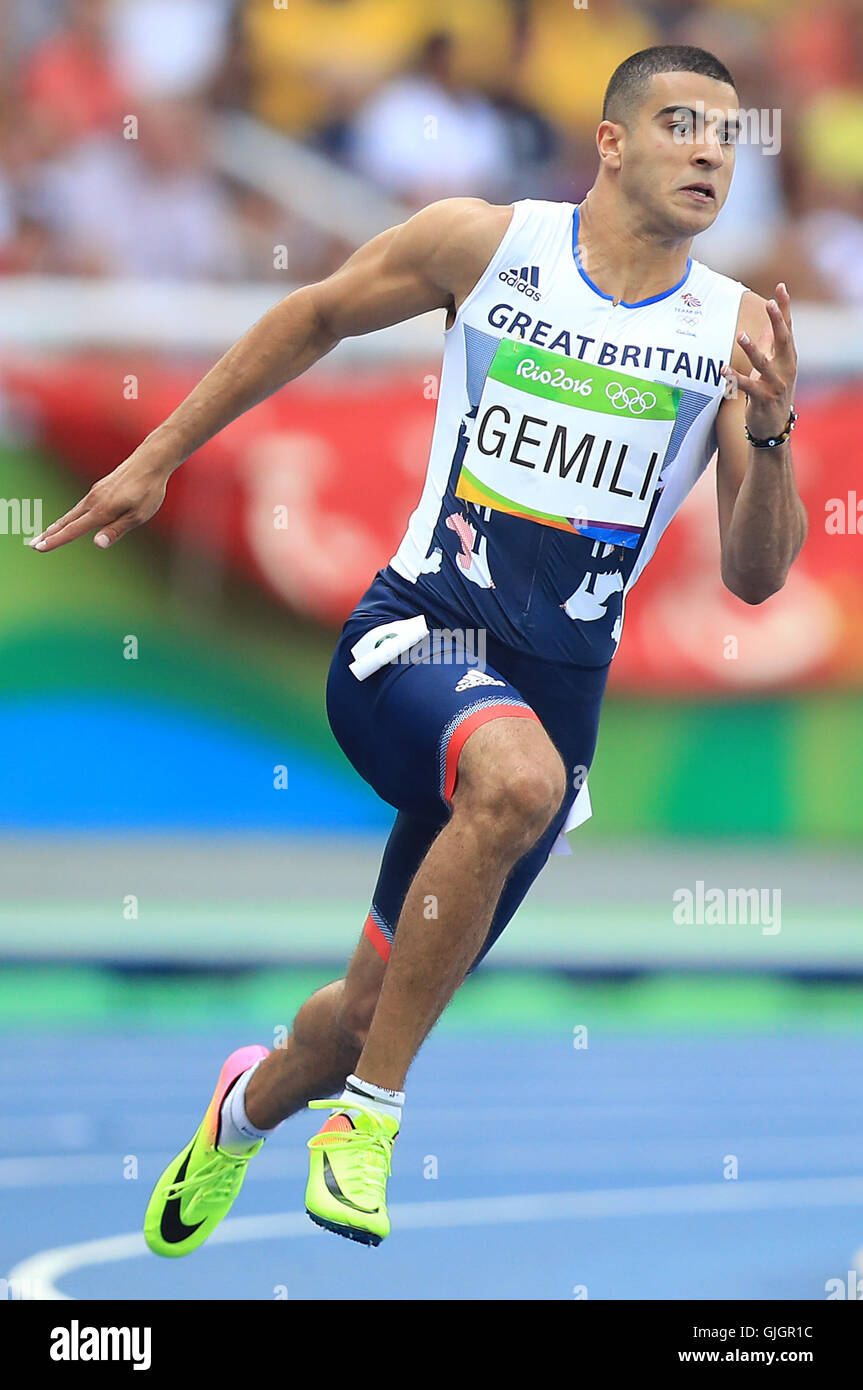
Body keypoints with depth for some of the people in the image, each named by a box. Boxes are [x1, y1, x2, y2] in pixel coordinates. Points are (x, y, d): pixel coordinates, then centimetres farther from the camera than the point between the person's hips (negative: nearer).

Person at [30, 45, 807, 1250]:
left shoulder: (736, 330, -1)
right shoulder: (482, 244, -4)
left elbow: (756, 579, -2)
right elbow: (314, 319, 13)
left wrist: (771, 431, -20)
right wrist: (156, 461, 15)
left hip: (555, 686, 3)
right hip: (414, 638, -3)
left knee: (377, 1010, 10)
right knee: (516, 775, -38)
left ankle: (251, 1105, 48)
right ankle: (370, 1111, -23)